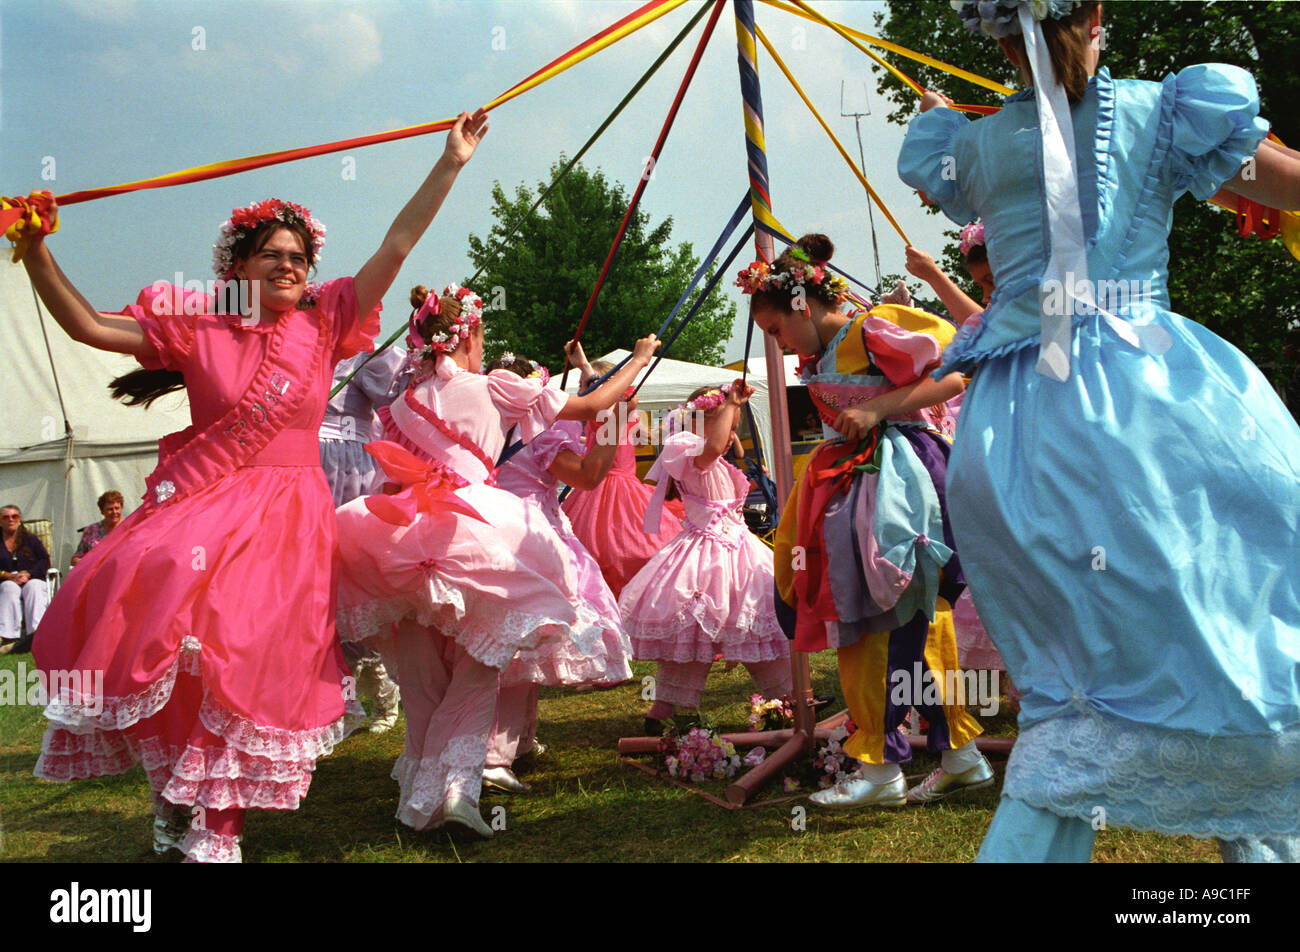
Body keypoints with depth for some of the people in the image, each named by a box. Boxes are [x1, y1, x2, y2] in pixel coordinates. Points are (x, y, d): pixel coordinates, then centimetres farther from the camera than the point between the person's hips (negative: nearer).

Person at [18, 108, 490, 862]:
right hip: (199, 506, 0)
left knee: (252, 652, -9)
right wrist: (36, 253, -10)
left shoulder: (324, 324, 5)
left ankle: (216, 825, 4)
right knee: (151, 610, -21)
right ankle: (173, 790, 2)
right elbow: (89, 326, 1)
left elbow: (395, 248, 3)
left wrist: (450, 165, 1)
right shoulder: (197, 328, 4)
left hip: (286, 515, 1)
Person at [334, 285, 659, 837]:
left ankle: (419, 786, 20)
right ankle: (454, 782, -9)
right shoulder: (495, 388, 7)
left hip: (402, 540, 4)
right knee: (482, 659, 6)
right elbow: (593, 405, 11)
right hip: (475, 529, -4)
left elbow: (393, 479, 14)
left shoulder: (402, 404, 16)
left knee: (421, 676, 14)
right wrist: (640, 358, 24)